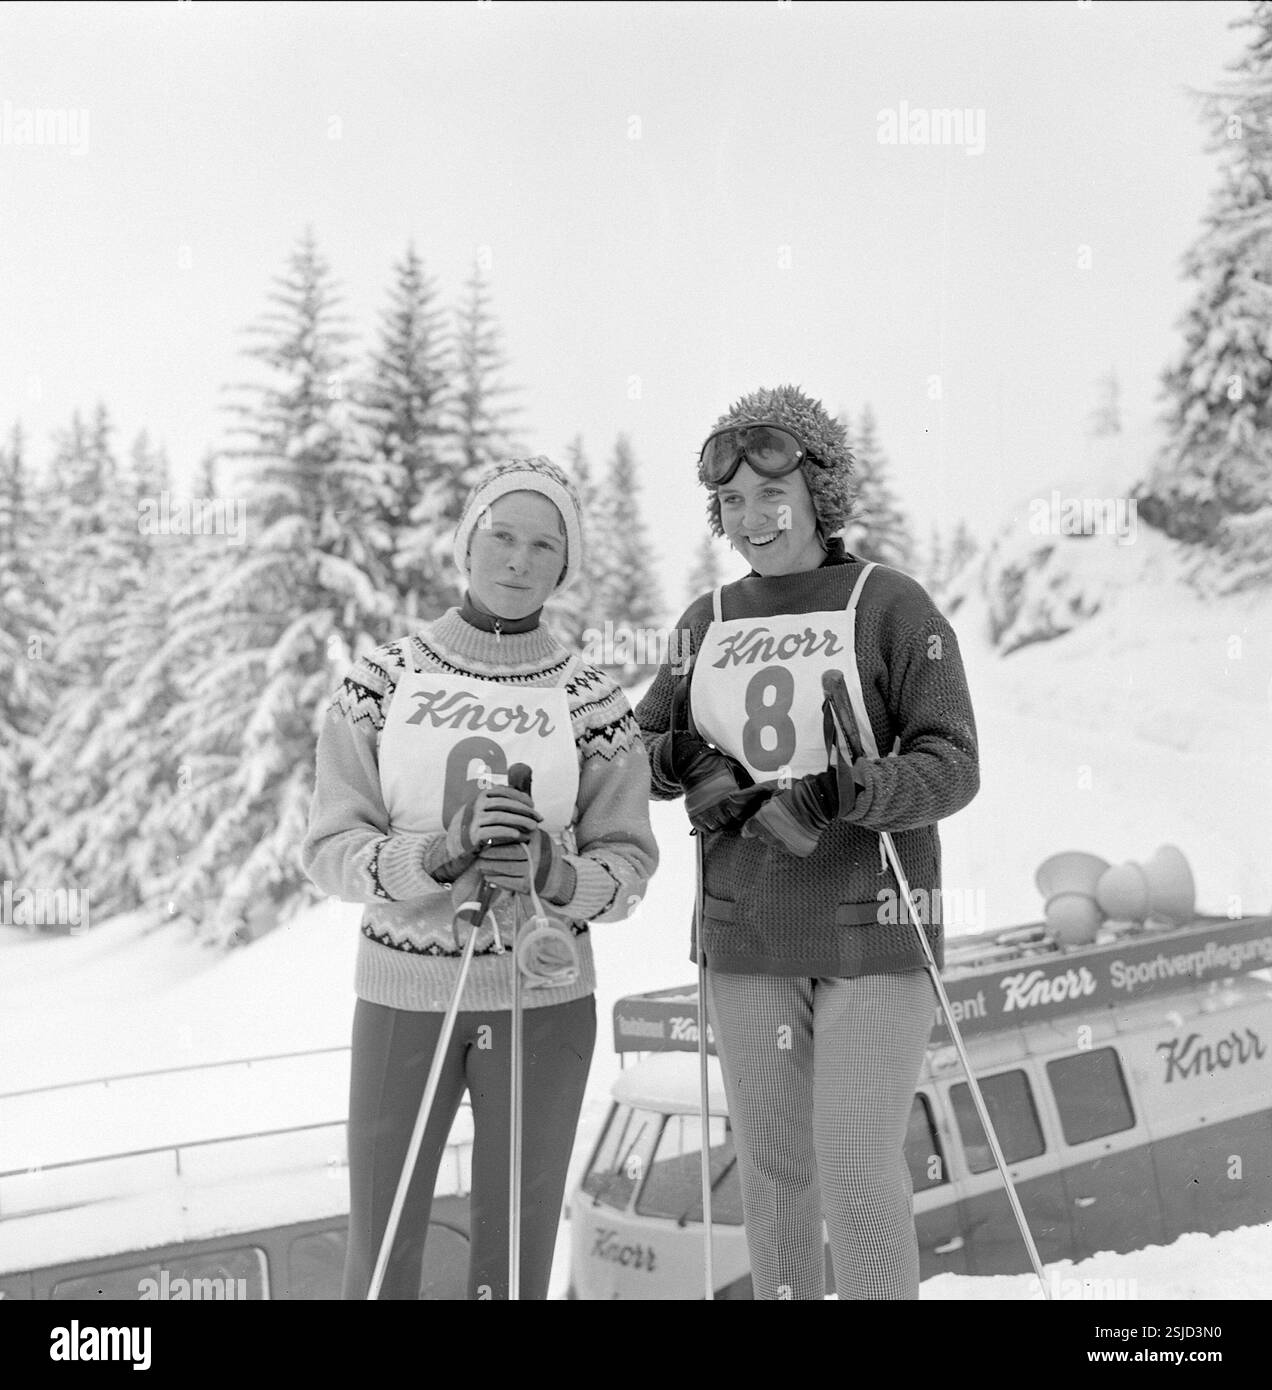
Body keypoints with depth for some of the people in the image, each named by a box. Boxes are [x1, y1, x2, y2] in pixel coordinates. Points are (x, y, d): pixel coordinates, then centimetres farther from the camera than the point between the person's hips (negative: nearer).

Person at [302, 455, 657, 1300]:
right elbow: (331, 849, -7)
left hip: (542, 999, 0)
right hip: (403, 994, 0)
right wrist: (440, 853, -24)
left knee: (515, 1259, 8)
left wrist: (553, 872, -23)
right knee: (380, 1262, 6)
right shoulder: (380, 685, -2)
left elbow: (628, 867, -2)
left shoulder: (595, 706, -3)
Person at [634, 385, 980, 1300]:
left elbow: (953, 766, -10)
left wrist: (847, 794, -27)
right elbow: (647, 745, 16)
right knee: (772, 1168, 11)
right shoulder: (707, 622, 10)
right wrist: (692, 765, -6)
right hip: (747, 936, 4)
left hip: (872, 926, -4)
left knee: (861, 1172, -7)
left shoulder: (890, 605, -4)